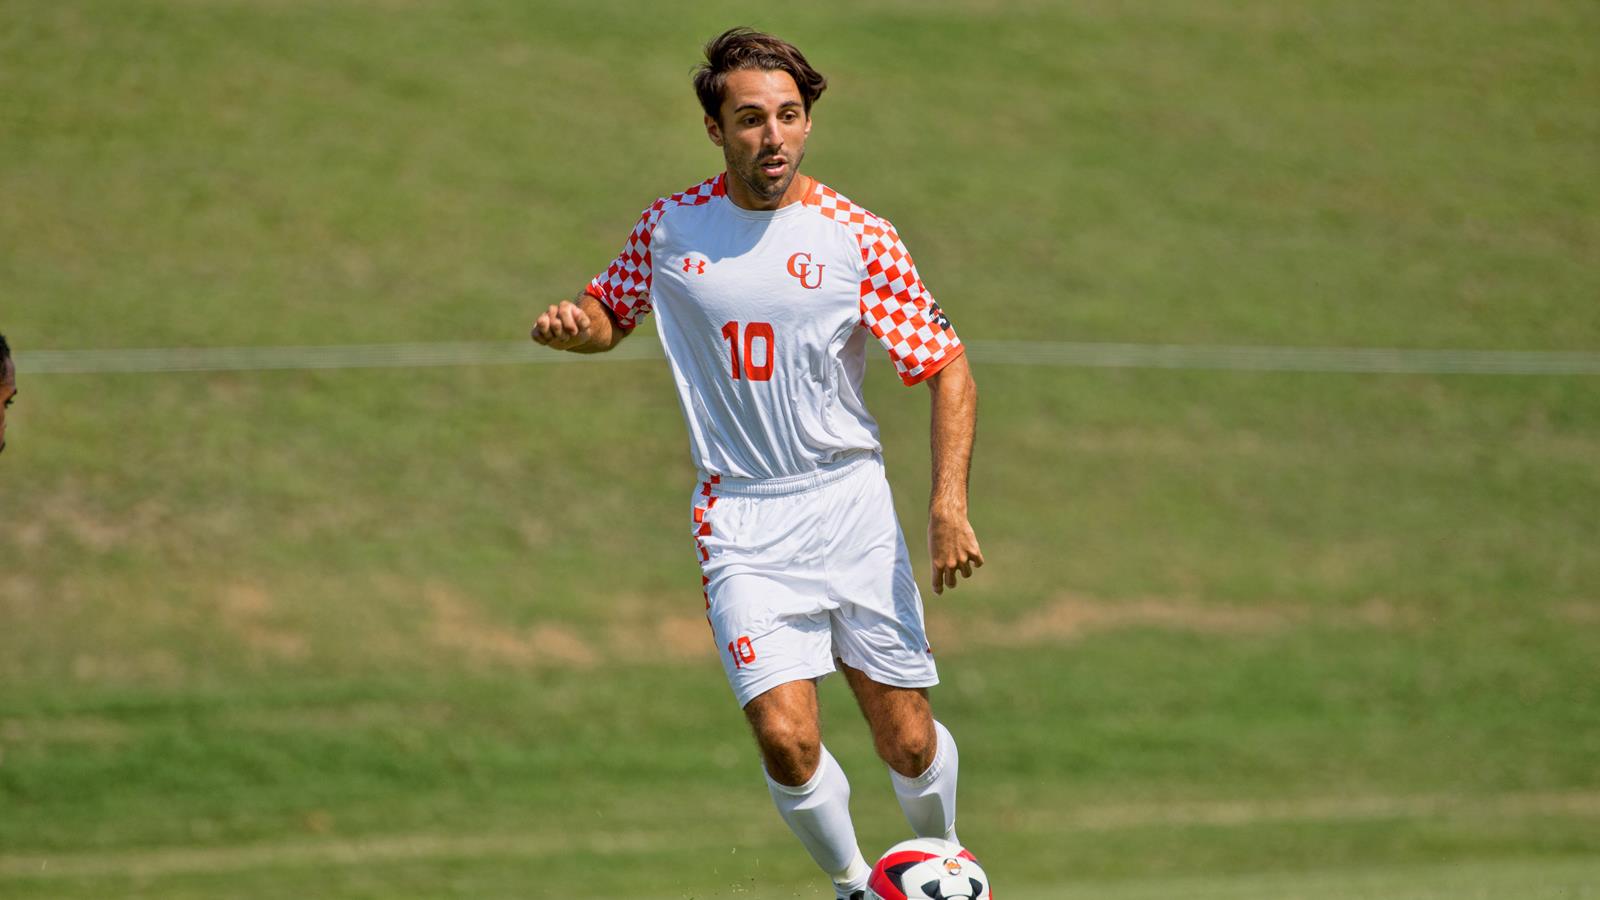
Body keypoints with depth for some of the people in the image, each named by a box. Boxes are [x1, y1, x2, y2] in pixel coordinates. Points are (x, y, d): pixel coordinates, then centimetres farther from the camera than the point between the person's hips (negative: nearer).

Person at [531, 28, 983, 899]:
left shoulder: (857, 237, -4)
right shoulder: (671, 226, 2)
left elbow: (949, 369, 0)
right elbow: (608, 316, 20)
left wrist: (949, 504, -11)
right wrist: (571, 322, -6)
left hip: (850, 503, 0)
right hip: (741, 520, 0)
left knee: (908, 743, 1)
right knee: (786, 739, -16)